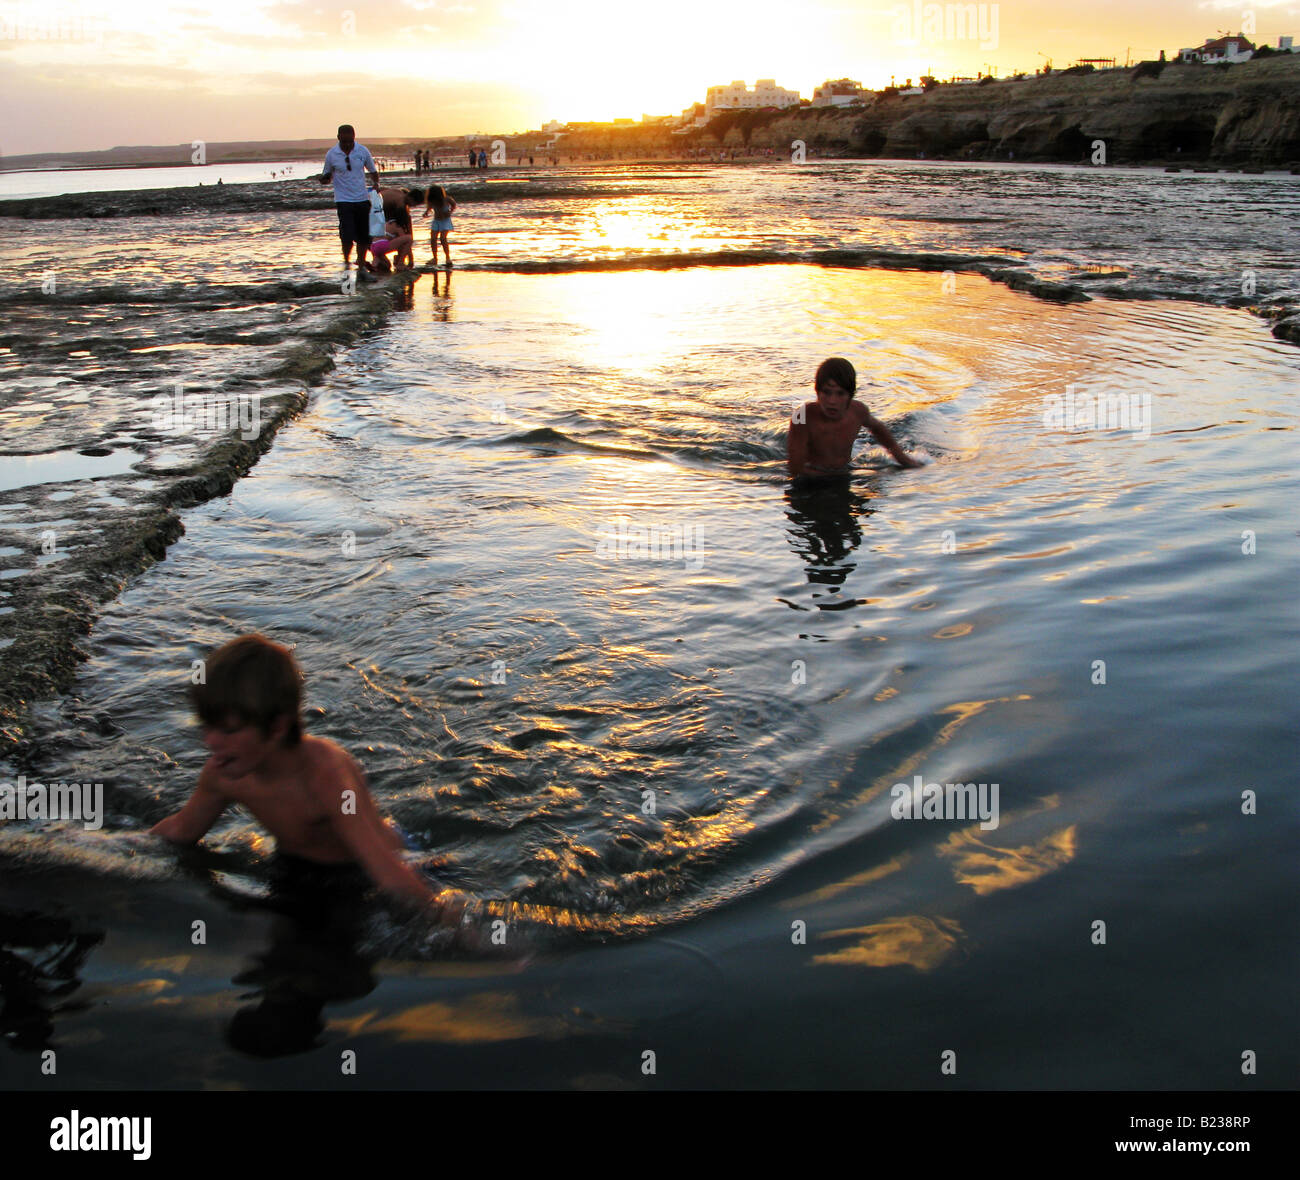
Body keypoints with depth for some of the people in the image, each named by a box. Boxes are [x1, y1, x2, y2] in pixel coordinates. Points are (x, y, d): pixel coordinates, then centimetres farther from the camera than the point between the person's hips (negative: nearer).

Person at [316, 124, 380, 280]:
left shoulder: (362, 151, 2)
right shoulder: (331, 154, -2)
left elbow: (373, 171, 14)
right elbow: (327, 177, 7)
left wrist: (376, 184, -6)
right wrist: (323, 179, -17)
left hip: (362, 199, 3)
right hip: (343, 200, -3)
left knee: (363, 237, 5)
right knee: (348, 235, -14)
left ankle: (361, 268, 18)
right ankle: (346, 261, 12)